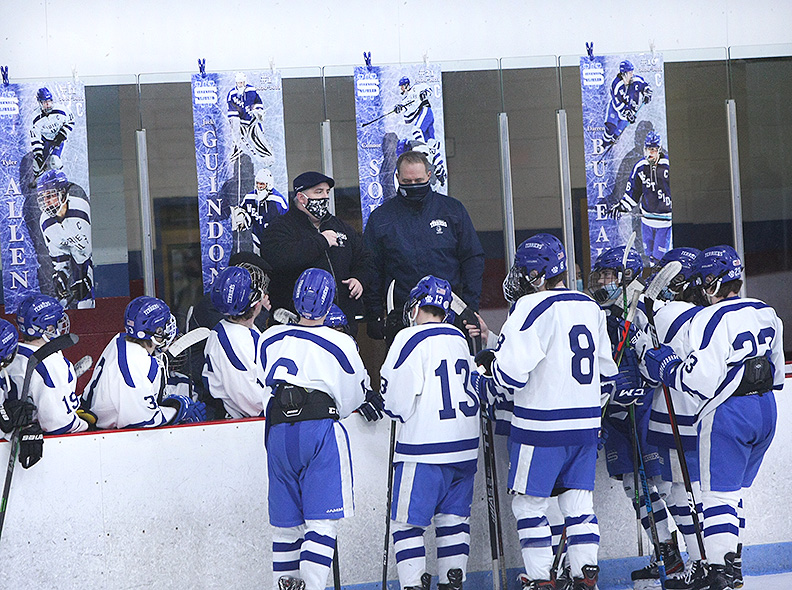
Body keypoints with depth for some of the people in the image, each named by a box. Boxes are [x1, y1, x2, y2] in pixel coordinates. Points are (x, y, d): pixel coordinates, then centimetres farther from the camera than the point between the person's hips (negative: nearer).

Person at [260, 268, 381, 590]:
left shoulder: (270, 340, 11)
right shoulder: (340, 344, 3)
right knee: (322, 520, -5)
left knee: (286, 522, 12)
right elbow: (352, 397, 15)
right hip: (321, 429, -3)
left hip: (277, 432, 3)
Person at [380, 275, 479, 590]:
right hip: (465, 446, 7)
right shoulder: (459, 338, 10)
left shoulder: (410, 339, -11)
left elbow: (396, 403, -11)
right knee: (453, 518, 14)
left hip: (424, 449, -7)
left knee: (407, 521, -1)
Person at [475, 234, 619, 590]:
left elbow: (511, 373, -19)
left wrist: (488, 362, 1)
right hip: (586, 422, 7)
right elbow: (606, 371, 17)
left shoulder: (533, 308, -14)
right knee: (578, 500, 12)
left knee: (529, 502, 4)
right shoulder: (590, 307, 10)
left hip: (542, 424, -7)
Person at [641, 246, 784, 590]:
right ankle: (730, 561, 23)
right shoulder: (765, 313, 9)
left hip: (727, 413, -8)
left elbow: (701, 378, -21)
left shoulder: (711, 319, -16)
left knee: (718, 493, -5)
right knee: (735, 490, 18)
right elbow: (776, 369, 17)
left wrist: (665, 365, -7)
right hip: (765, 412, 8)